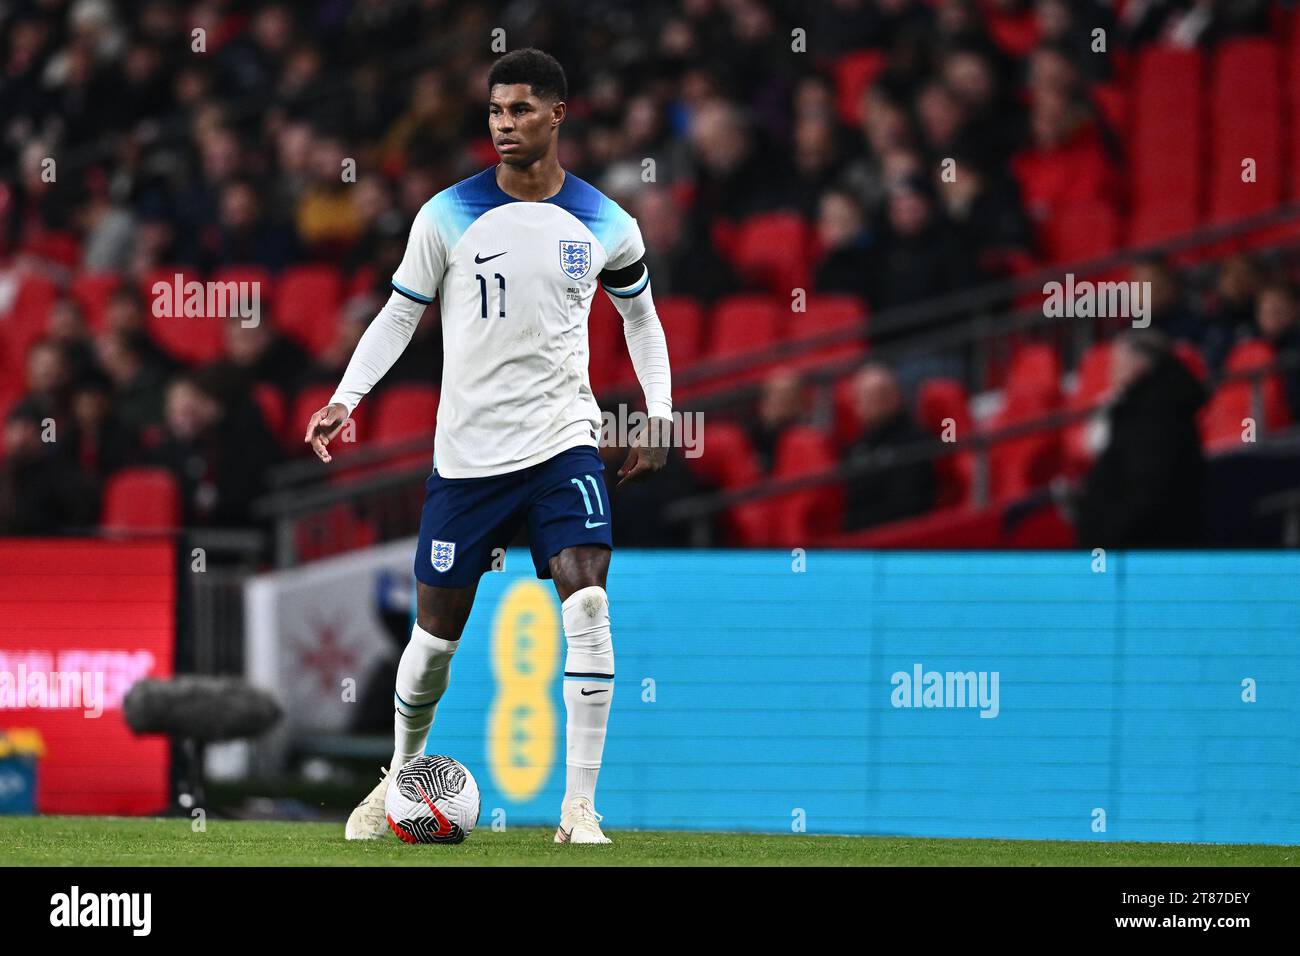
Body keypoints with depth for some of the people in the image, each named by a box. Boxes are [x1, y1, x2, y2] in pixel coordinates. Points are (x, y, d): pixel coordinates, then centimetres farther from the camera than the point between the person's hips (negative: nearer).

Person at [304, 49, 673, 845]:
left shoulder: (605, 226, 0)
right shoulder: (449, 216, -4)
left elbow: (640, 314, 18)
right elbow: (400, 315, 4)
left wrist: (661, 414, 10)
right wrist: (346, 399, -9)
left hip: (562, 441, 0)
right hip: (467, 451, 0)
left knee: (588, 603, -19)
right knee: (437, 631, 7)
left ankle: (580, 805, -15)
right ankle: (401, 776, 33)